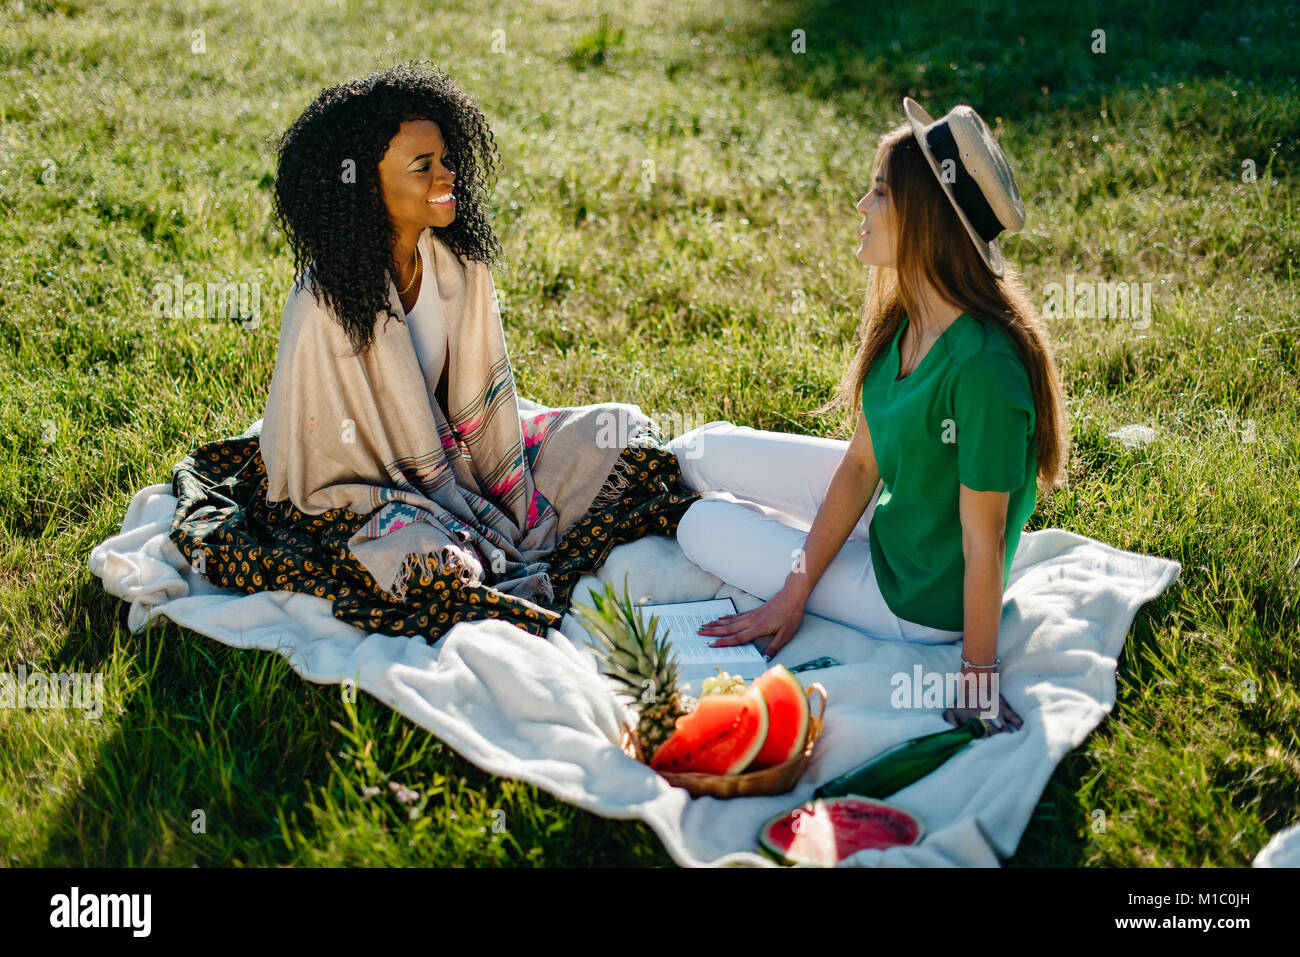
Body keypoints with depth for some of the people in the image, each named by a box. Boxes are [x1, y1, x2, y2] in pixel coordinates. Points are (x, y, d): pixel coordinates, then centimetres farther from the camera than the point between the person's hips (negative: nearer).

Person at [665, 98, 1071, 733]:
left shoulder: (983, 367, -35)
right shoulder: (904, 319, -8)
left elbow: (984, 540, -28)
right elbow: (863, 463, -4)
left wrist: (976, 677, -19)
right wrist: (794, 591, -4)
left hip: (921, 601, -7)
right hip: (891, 512, 7)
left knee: (701, 525, 4)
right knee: (706, 450, 10)